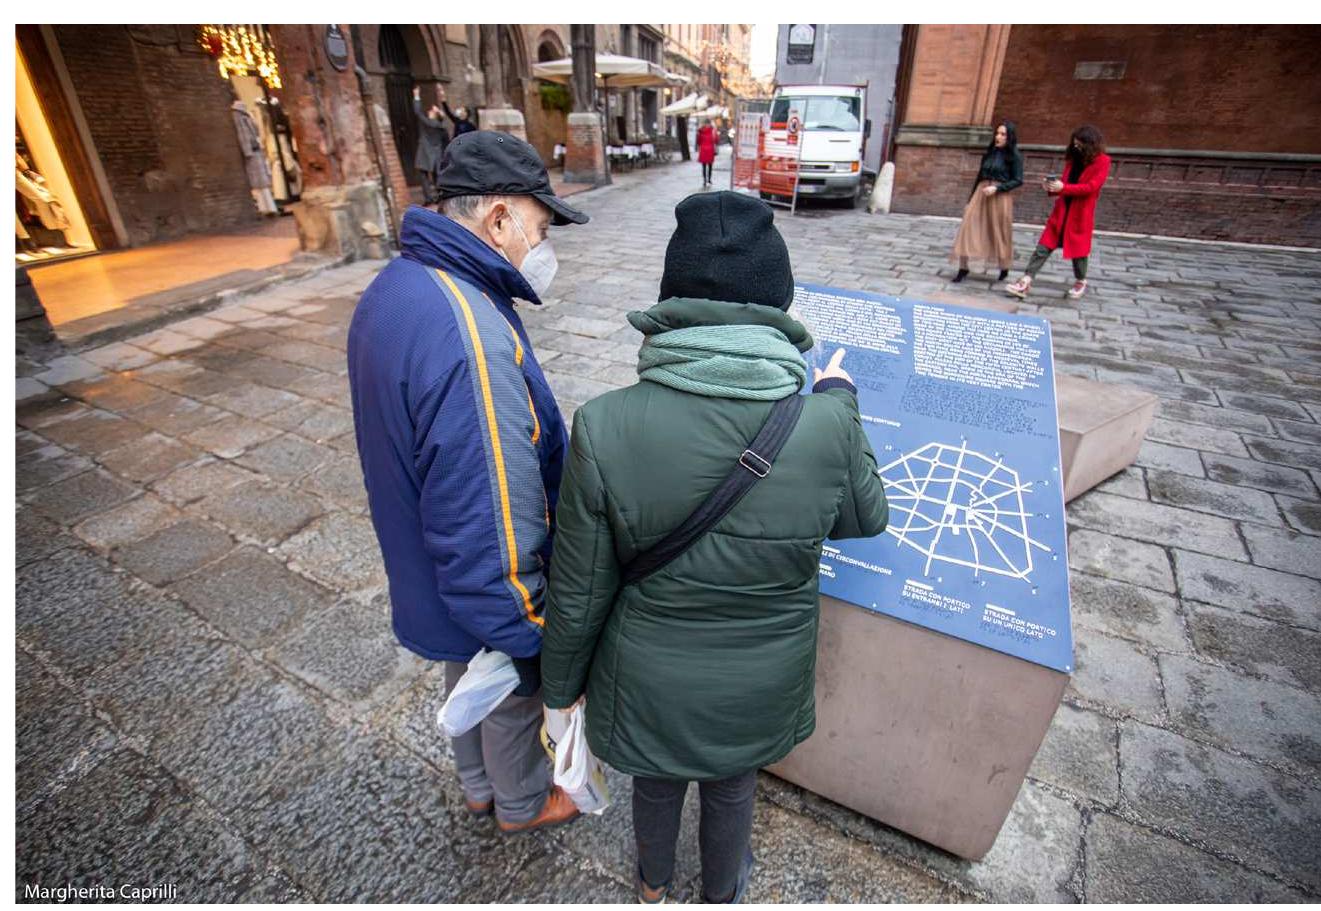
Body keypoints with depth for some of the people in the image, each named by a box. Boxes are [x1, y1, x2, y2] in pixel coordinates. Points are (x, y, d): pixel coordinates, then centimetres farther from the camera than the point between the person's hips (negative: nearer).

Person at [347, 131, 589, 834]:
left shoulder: (393, 286, -2)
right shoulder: (470, 339, -36)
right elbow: (491, 523, -34)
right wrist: (530, 635, -20)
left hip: (428, 573, 9)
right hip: (488, 592, -9)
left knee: (466, 679, 31)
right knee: (516, 699, 20)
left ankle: (478, 786, 59)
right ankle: (522, 803, 51)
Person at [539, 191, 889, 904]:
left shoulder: (603, 427, -29)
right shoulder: (827, 425, -26)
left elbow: (577, 596, -17)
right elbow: (865, 517, -3)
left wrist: (560, 686, 3)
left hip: (650, 682, 0)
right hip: (760, 685, 1)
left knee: (655, 781, 32)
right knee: (732, 788, 32)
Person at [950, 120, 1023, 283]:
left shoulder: (1014, 156, -1)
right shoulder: (989, 153, 12)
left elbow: (1018, 181, -5)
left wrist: (997, 188, -18)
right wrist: (970, 199, 11)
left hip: (1000, 197, -4)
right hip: (980, 194, 4)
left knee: (999, 235, 5)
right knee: (967, 229, -9)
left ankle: (1004, 270, 23)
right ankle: (963, 269, -3)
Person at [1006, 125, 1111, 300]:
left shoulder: (1102, 161, -5)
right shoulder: (1073, 159, 12)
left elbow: (1091, 187, -15)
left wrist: (1063, 188, -23)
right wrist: (1053, 187, -6)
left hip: (1080, 213, -4)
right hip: (1062, 209, 5)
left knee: (1078, 248, 8)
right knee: (1044, 246, -4)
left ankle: (1081, 282, 29)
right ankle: (1026, 282, -9)